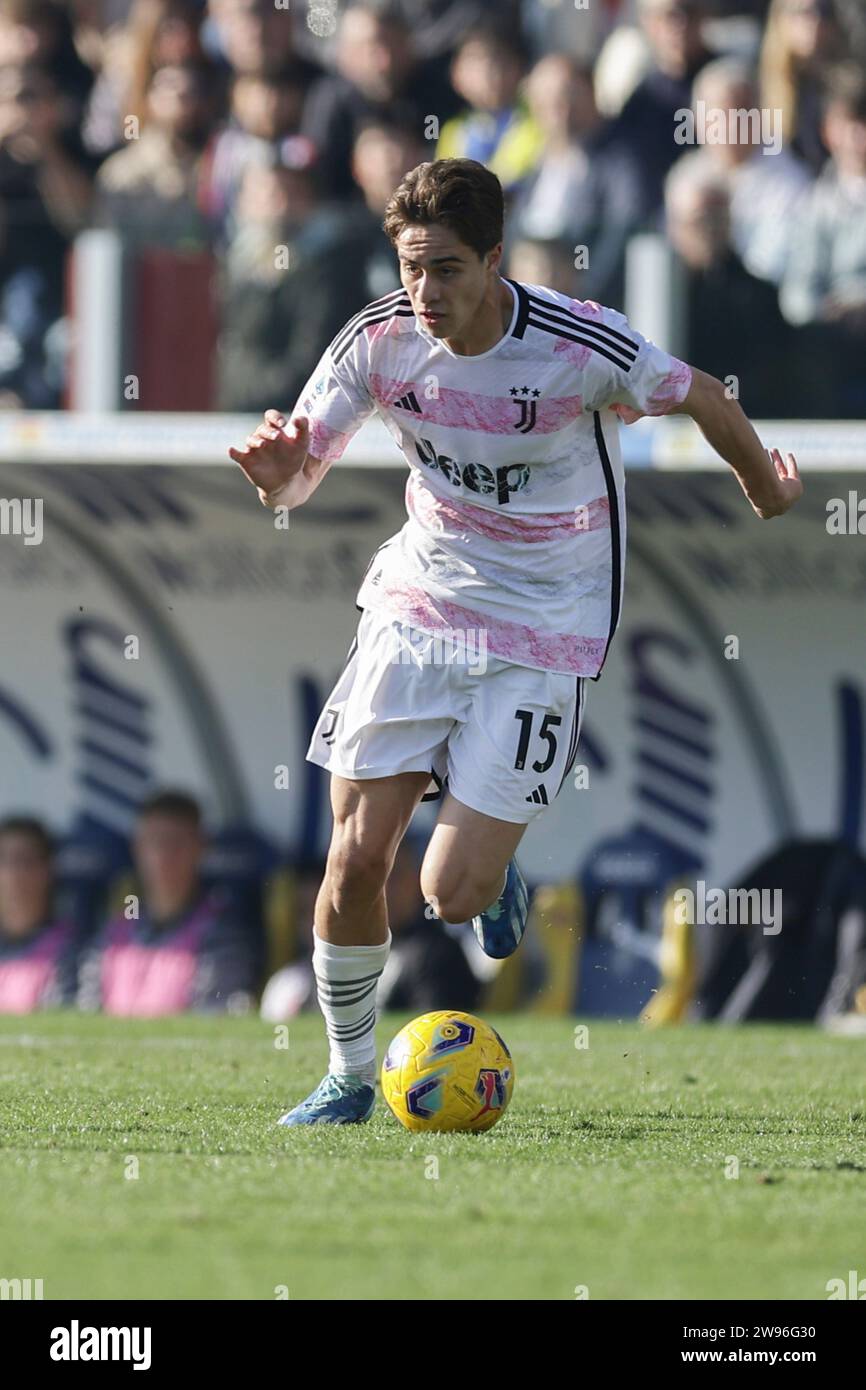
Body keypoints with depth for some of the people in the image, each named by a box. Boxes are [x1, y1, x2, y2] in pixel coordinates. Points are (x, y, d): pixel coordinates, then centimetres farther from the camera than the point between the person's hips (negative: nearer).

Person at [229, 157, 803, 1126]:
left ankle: (496, 875, 28)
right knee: (355, 860, -5)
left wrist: (765, 490, 16)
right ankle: (349, 1075, 16)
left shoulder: (581, 348, -22)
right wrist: (276, 473, -27)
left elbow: (700, 399, -2)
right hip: (418, 601, 3)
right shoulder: (379, 341, -11)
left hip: (544, 631, -3)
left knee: (452, 894, -10)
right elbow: (297, 478, -1)